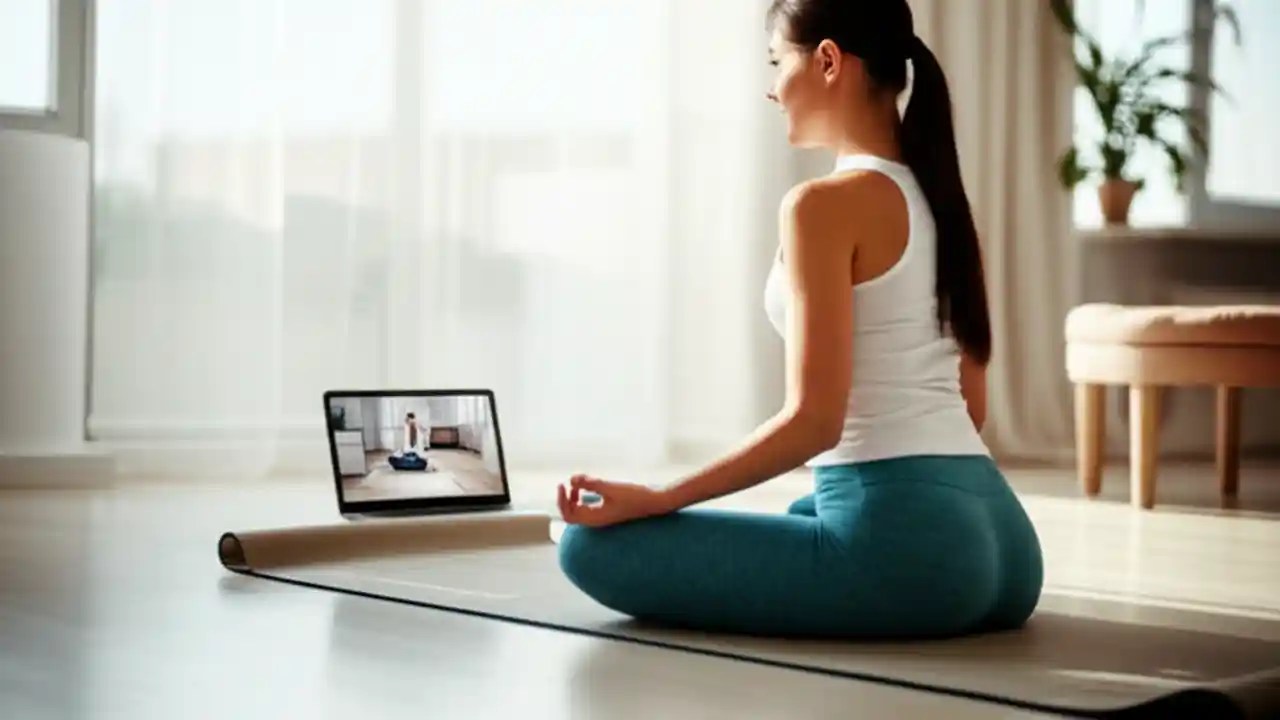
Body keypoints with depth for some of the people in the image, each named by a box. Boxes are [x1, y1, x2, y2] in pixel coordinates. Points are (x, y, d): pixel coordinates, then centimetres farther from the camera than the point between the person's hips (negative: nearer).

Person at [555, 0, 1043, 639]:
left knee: (593, 545, -3)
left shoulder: (824, 203, -13)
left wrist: (653, 499, -12)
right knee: (799, 516, 42)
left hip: (901, 546, -9)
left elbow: (813, 421, -18)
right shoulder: (938, 196, 12)